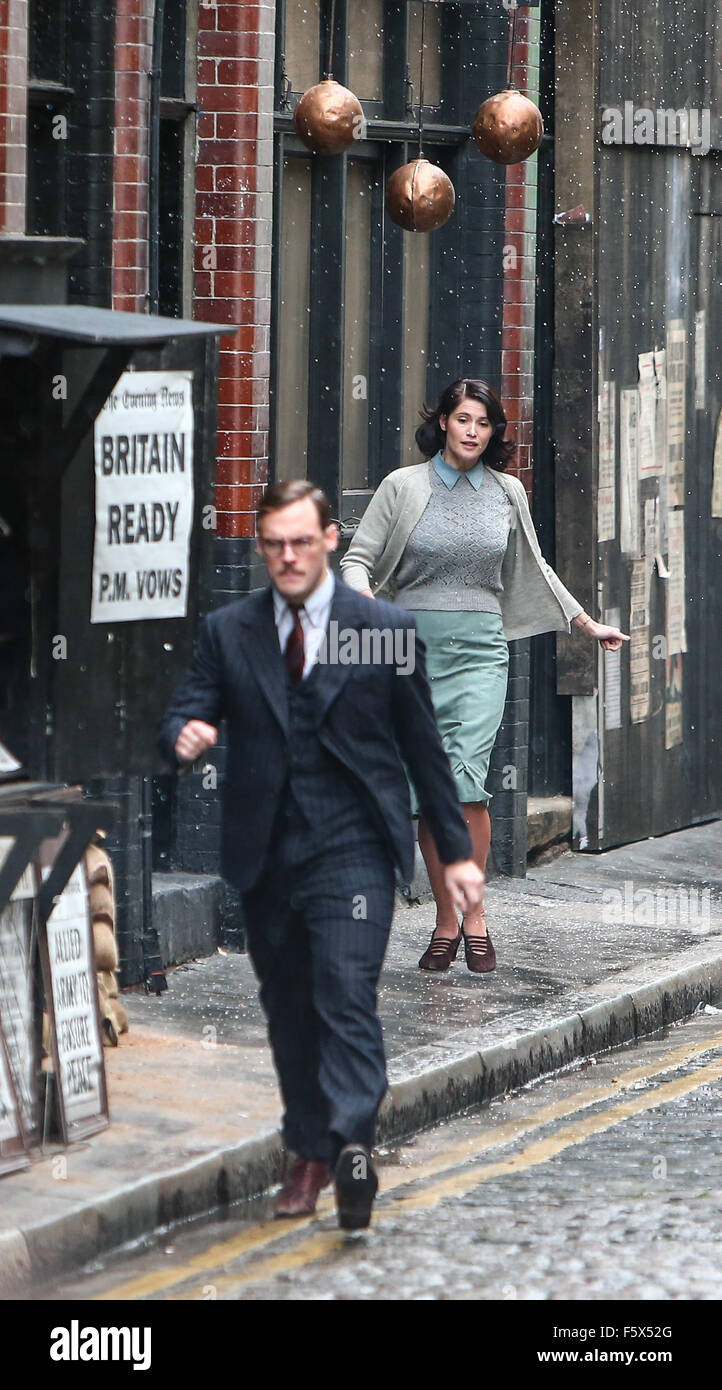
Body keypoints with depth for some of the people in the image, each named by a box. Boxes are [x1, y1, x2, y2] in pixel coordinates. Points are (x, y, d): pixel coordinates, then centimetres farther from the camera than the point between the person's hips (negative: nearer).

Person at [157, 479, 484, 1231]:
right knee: (288, 1008, 9)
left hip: (352, 849, -3)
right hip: (266, 852, 3)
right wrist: (185, 735, -24)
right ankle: (309, 1153, 19)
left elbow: (423, 746, 6)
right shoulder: (227, 632, 7)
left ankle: (351, 1143, -22)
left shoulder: (386, 631, 1)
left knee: (347, 994, -16)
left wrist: (455, 851, 8)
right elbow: (187, 713, 3)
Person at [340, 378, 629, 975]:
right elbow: (358, 558, 2)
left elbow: (533, 569, 23)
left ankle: (475, 916, -7)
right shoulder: (404, 486, 2)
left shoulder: (507, 493, 9)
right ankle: (446, 921, 9)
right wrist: (365, 602, -19)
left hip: (480, 646, 0)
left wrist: (587, 623, 27)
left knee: (467, 778, -15)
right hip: (414, 642, 0)